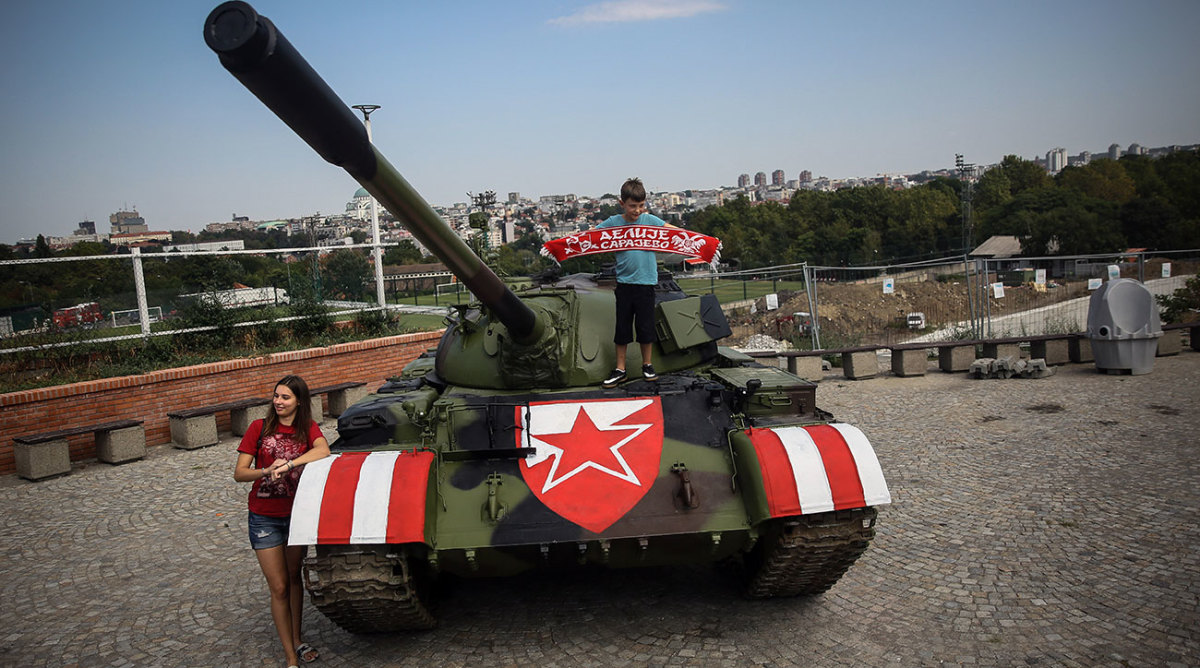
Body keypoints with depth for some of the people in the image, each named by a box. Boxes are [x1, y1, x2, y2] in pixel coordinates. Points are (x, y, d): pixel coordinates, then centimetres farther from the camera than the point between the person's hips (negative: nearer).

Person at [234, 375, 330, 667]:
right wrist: (267, 470, -25)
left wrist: (288, 463, -34)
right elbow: (239, 473, -7)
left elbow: (323, 451, -24)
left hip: (297, 514, 2)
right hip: (264, 518, -1)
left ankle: (297, 641, 32)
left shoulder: (308, 428, -2)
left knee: (294, 579, 16)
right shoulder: (259, 428, -5)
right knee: (279, 587, 1)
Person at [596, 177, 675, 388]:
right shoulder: (613, 223, 0)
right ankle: (620, 369, 17)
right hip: (624, 282, 1)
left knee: (646, 325, 6)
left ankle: (647, 366, 24)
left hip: (646, 282, 0)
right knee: (622, 327, 6)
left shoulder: (649, 220, 0)